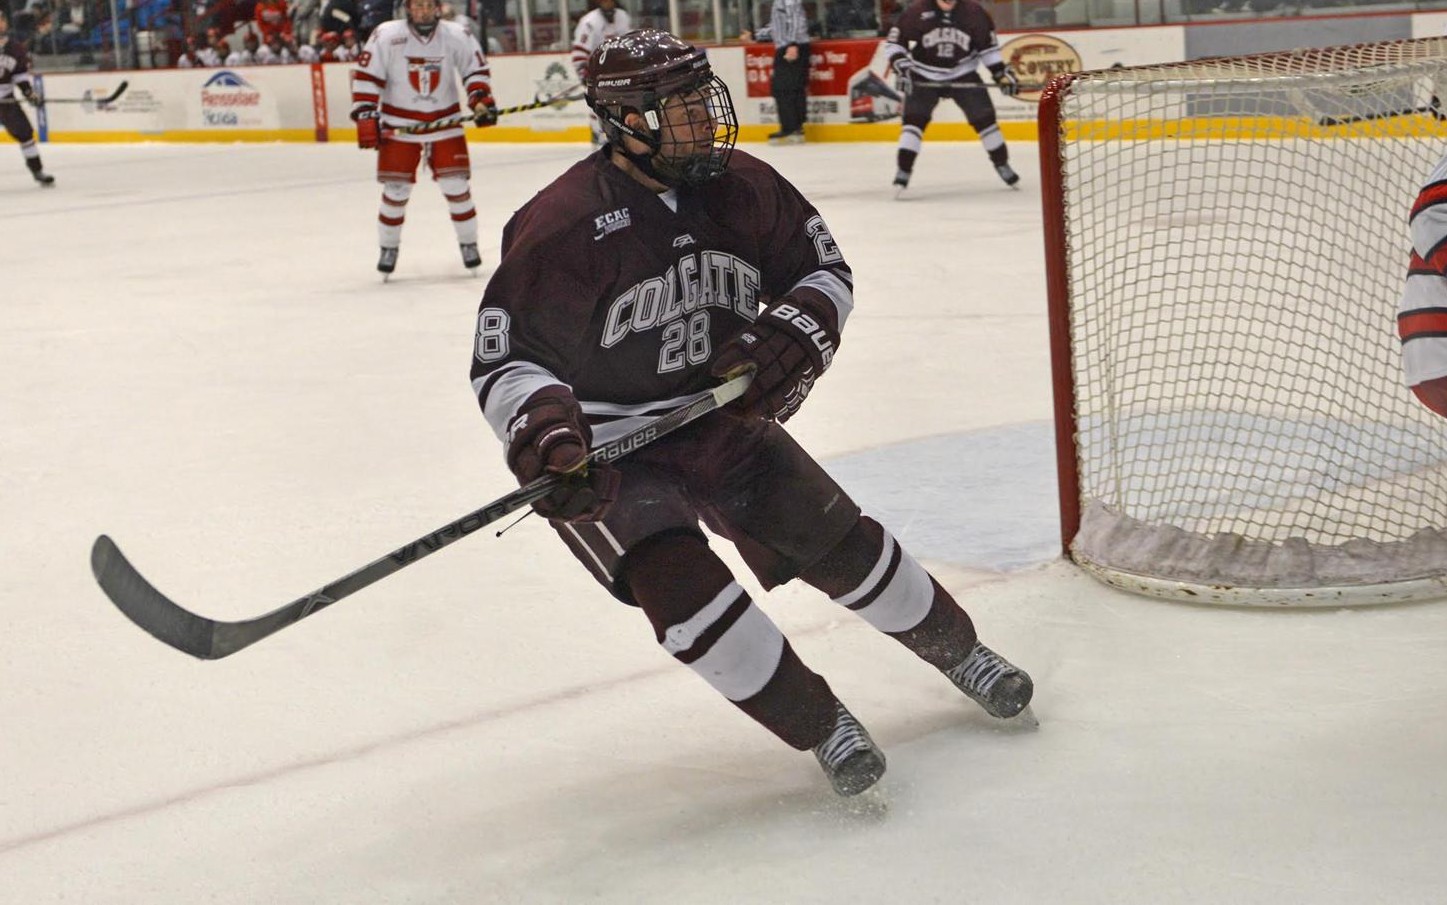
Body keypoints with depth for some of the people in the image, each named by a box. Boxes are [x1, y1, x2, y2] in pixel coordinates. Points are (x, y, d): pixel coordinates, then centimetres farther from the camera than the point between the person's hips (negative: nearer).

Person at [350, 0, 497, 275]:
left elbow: (476, 69, 4)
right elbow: (365, 76, -7)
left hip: (445, 123, 1)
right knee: (396, 189, 0)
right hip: (399, 126, -1)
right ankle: (388, 247, 18)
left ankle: (468, 244, 14)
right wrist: (366, 116, -12)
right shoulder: (386, 35, -9)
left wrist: (481, 100, -12)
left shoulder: (457, 36, -5)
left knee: (455, 185, -3)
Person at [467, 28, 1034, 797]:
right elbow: (503, 359, -16)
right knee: (674, 574, -25)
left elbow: (825, 271, 6)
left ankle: (957, 650, 30)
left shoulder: (741, 188, -7)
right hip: (606, 446, -4)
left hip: (720, 413, 5)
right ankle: (820, 729, -11)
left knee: (839, 539, 4)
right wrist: (542, 429, -35)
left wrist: (791, 336, -14)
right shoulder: (561, 228, -23)